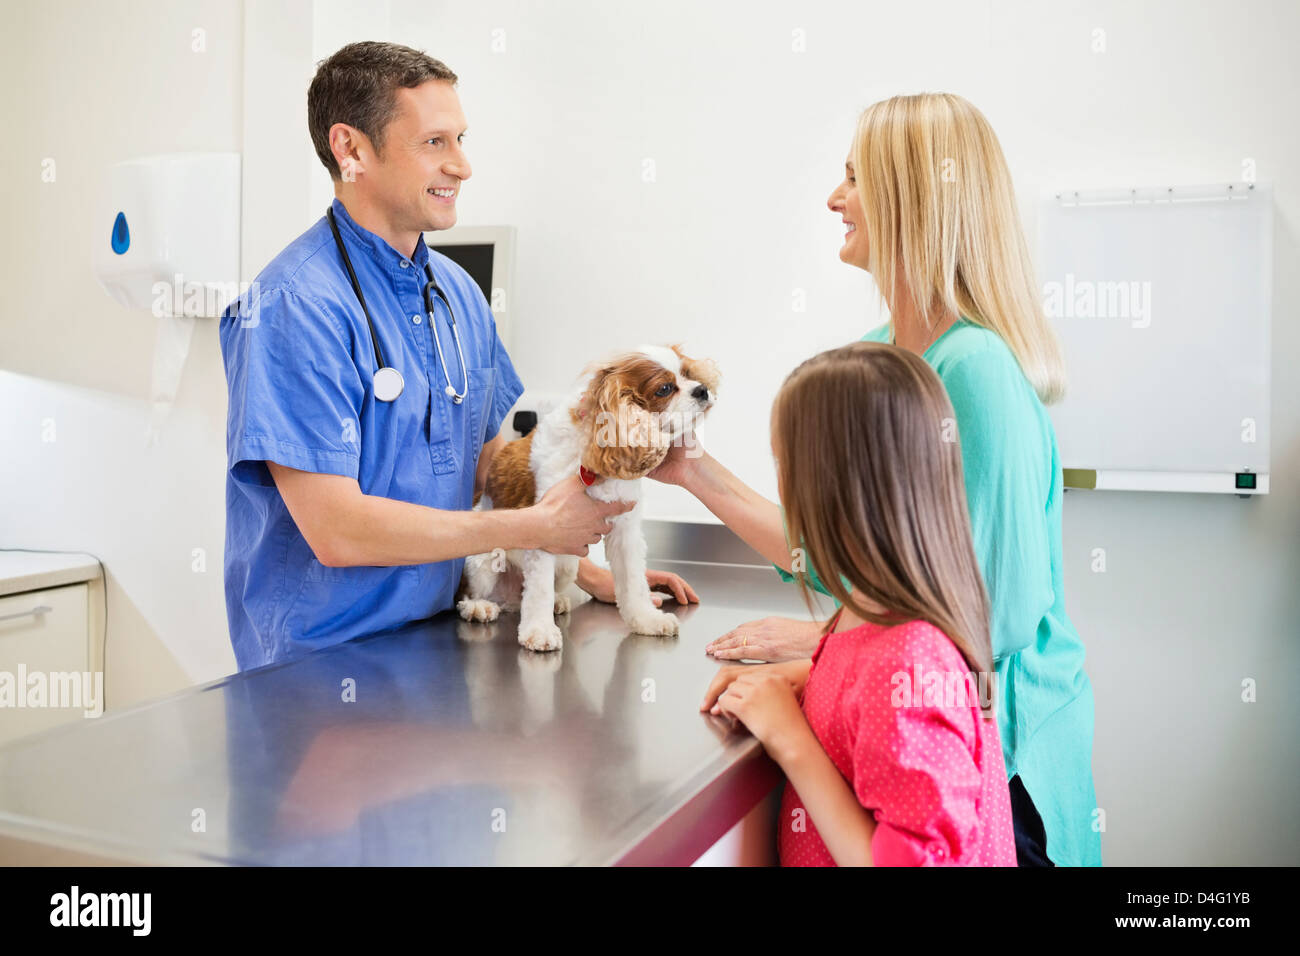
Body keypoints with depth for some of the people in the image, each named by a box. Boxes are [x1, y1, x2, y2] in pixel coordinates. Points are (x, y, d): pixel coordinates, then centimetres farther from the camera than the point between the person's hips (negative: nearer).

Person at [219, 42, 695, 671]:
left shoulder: (459, 293, 9)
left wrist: (588, 572, 6)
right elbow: (335, 530, -21)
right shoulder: (294, 307, -17)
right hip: (321, 665, -5)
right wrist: (535, 527, -14)